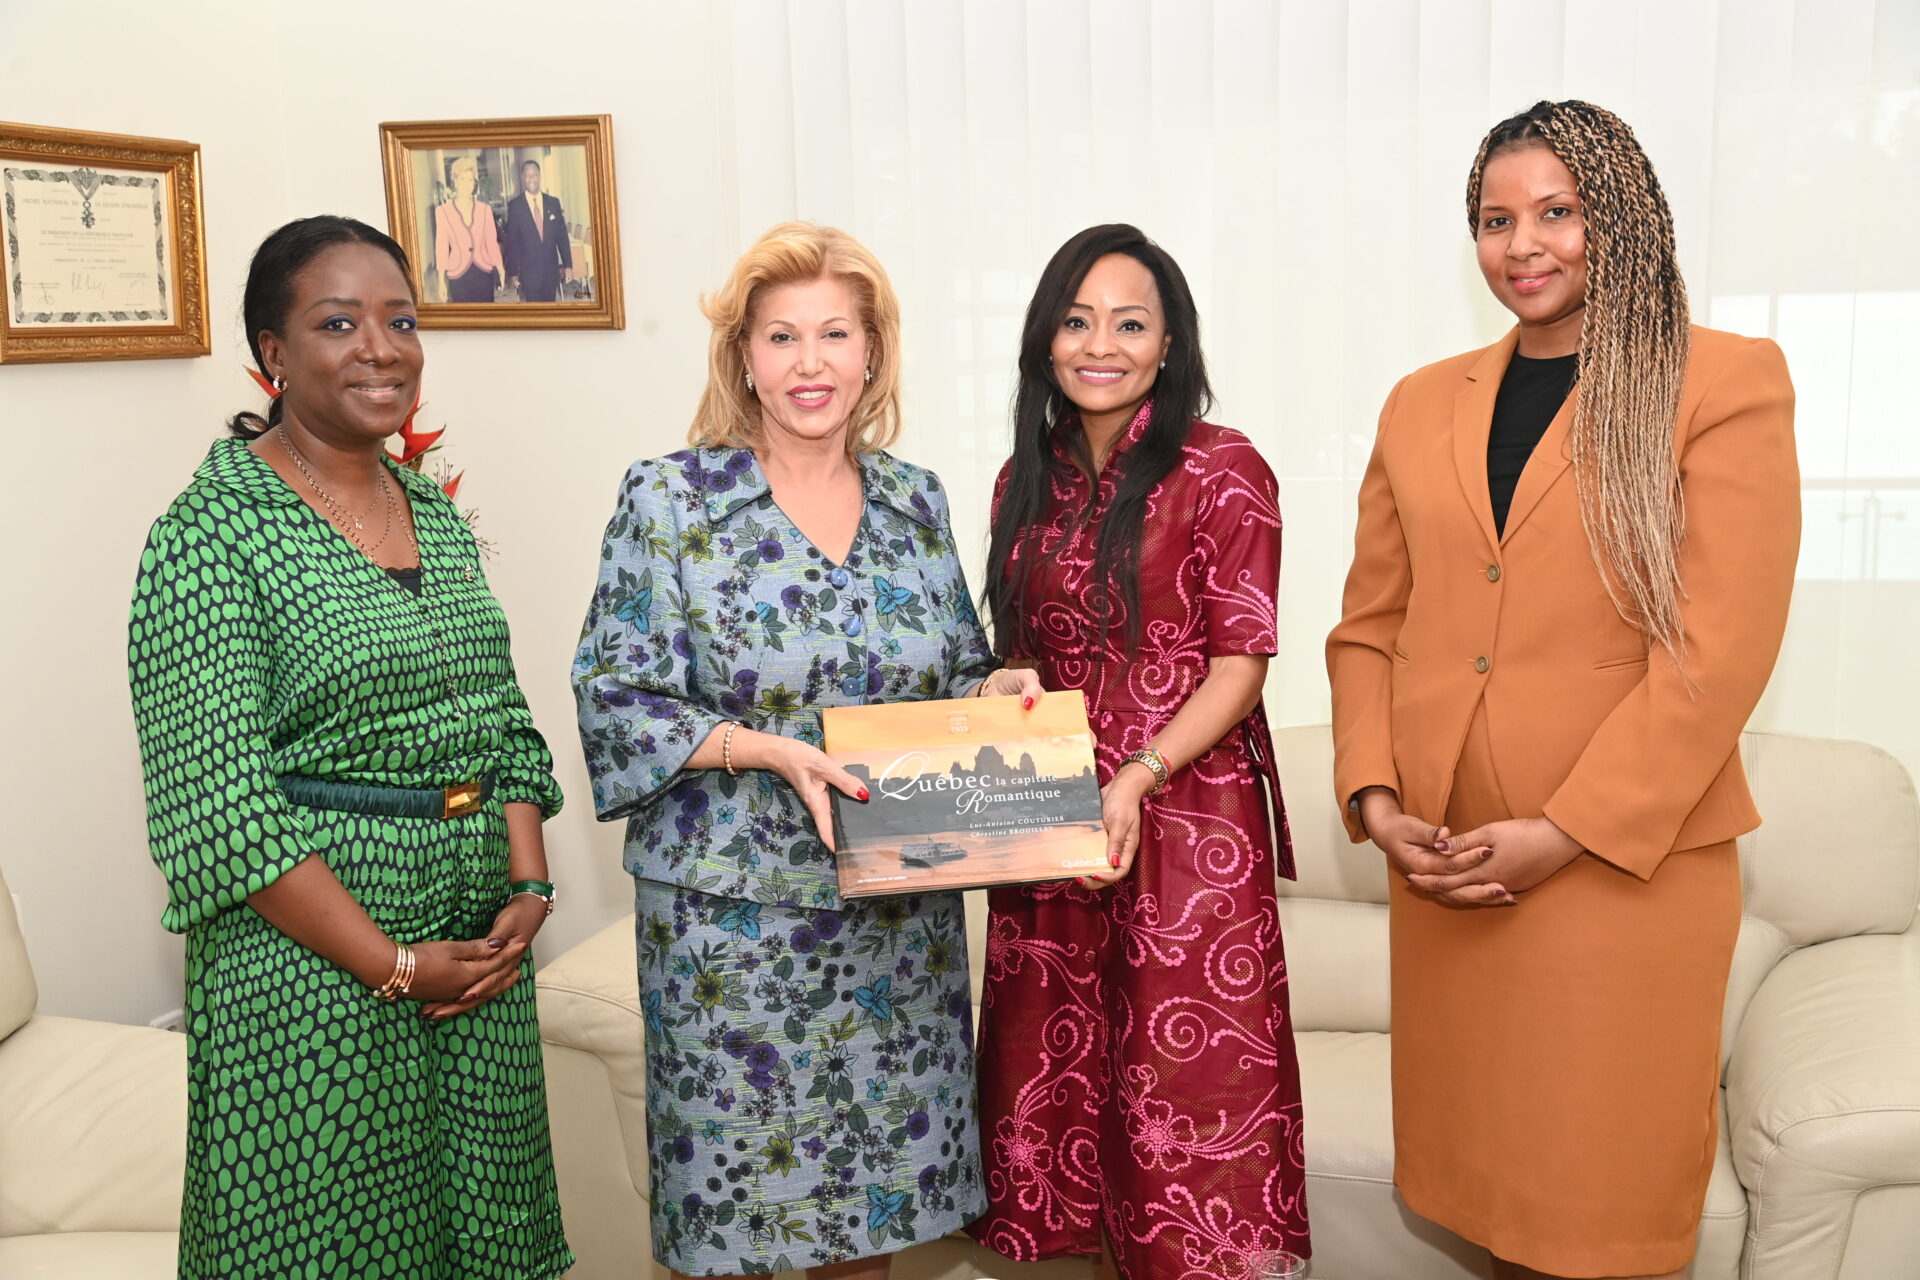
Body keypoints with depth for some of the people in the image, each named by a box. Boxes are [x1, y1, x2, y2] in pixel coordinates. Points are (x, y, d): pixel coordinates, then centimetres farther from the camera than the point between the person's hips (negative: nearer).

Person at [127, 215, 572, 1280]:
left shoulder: (438, 514, 9)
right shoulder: (213, 533, -12)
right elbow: (218, 806, -17)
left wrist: (528, 889, -2)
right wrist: (396, 966, -17)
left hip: (481, 941, 6)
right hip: (313, 959, -6)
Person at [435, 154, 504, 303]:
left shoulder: (485, 209, 5)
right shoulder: (443, 211, 0)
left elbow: (492, 242, 6)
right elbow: (442, 246, -1)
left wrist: (500, 268, -7)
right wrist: (441, 280, -5)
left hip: (484, 273, 2)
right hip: (458, 274, -1)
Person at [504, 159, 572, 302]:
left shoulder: (553, 202, 6)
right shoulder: (514, 205, -2)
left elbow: (562, 235, 9)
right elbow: (511, 241, -1)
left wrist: (568, 264, 5)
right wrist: (512, 272, -3)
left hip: (551, 268, 3)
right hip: (529, 269, -3)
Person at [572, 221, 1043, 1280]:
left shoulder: (918, 502, 6)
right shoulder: (671, 498, -6)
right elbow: (617, 698, -9)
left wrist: (997, 686, -7)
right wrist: (772, 751, -20)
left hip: (898, 907, 4)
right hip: (734, 908, -3)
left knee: (877, 1180, 15)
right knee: (737, 1187, 8)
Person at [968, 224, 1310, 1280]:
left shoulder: (1221, 470, -6)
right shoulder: (1028, 481, 12)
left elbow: (1240, 664, -9)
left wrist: (1140, 776, -21)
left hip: (1187, 824, -5)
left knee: (1188, 1084, -1)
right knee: (1064, 1075, 12)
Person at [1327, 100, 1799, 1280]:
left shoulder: (1727, 384, -3)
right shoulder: (1422, 405, 11)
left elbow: (1722, 650, -11)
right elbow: (1368, 628, 12)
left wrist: (1568, 833, -15)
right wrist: (1374, 796, -2)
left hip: (1625, 864, -4)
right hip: (1443, 867, 4)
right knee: (1483, 1172, 15)